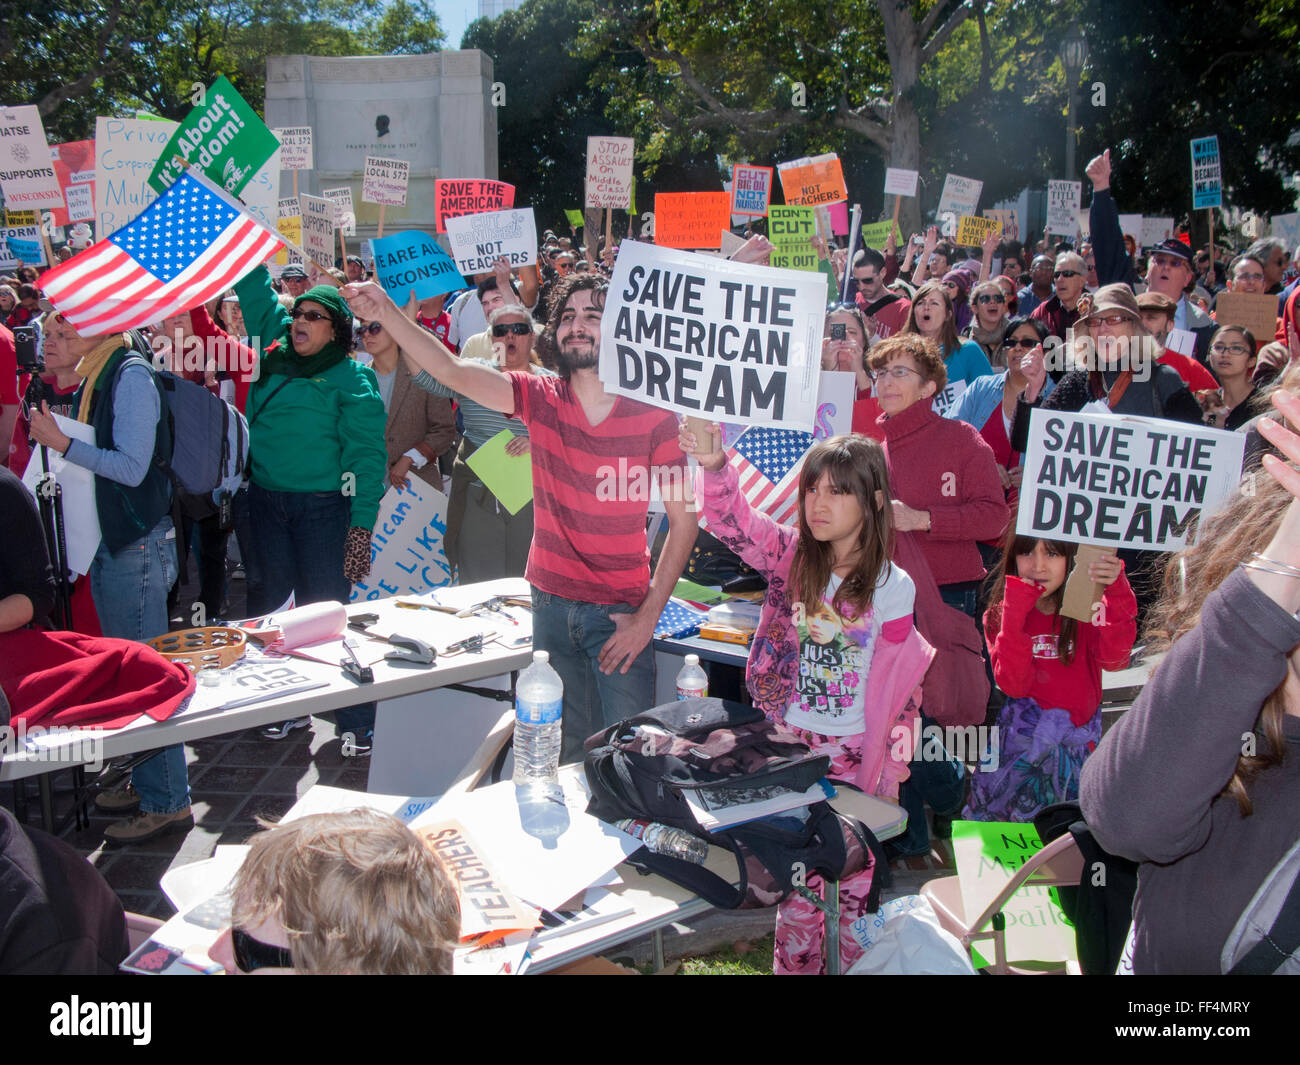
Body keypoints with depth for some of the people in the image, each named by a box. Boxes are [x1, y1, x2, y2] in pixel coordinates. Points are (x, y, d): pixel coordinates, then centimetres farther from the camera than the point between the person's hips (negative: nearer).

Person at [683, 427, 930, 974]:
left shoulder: (892, 588, -9)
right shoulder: (790, 556, -7)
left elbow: (901, 682, -2)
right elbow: (735, 522, -24)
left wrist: (893, 765, 1)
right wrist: (714, 468, -43)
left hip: (853, 751, -1)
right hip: (789, 739, 1)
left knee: (850, 869, 12)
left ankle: (846, 961, 32)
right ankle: (794, 963, 31)